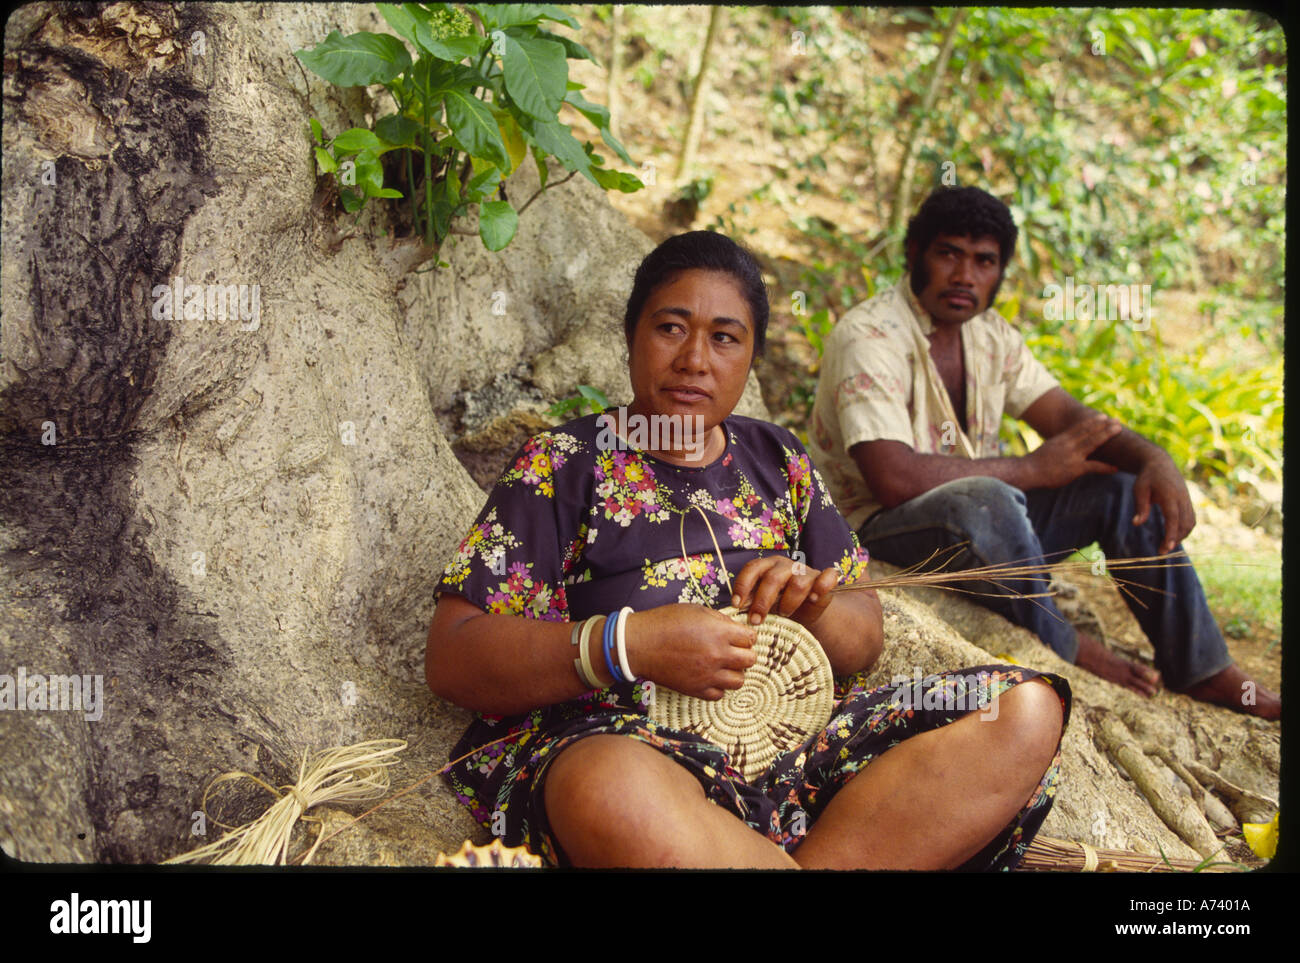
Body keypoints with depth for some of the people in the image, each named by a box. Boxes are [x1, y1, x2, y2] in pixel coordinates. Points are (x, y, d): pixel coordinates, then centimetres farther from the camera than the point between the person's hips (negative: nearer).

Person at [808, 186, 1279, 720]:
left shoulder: (990, 335, 7)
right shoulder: (868, 337, -20)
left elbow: (1072, 418, 6)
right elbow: (894, 479, -31)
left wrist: (1155, 459, -17)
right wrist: (1032, 468, -22)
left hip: (975, 517, 9)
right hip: (877, 530, -8)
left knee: (1126, 486, -2)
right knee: (985, 501, -38)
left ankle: (1201, 670, 4)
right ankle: (1063, 652, -11)